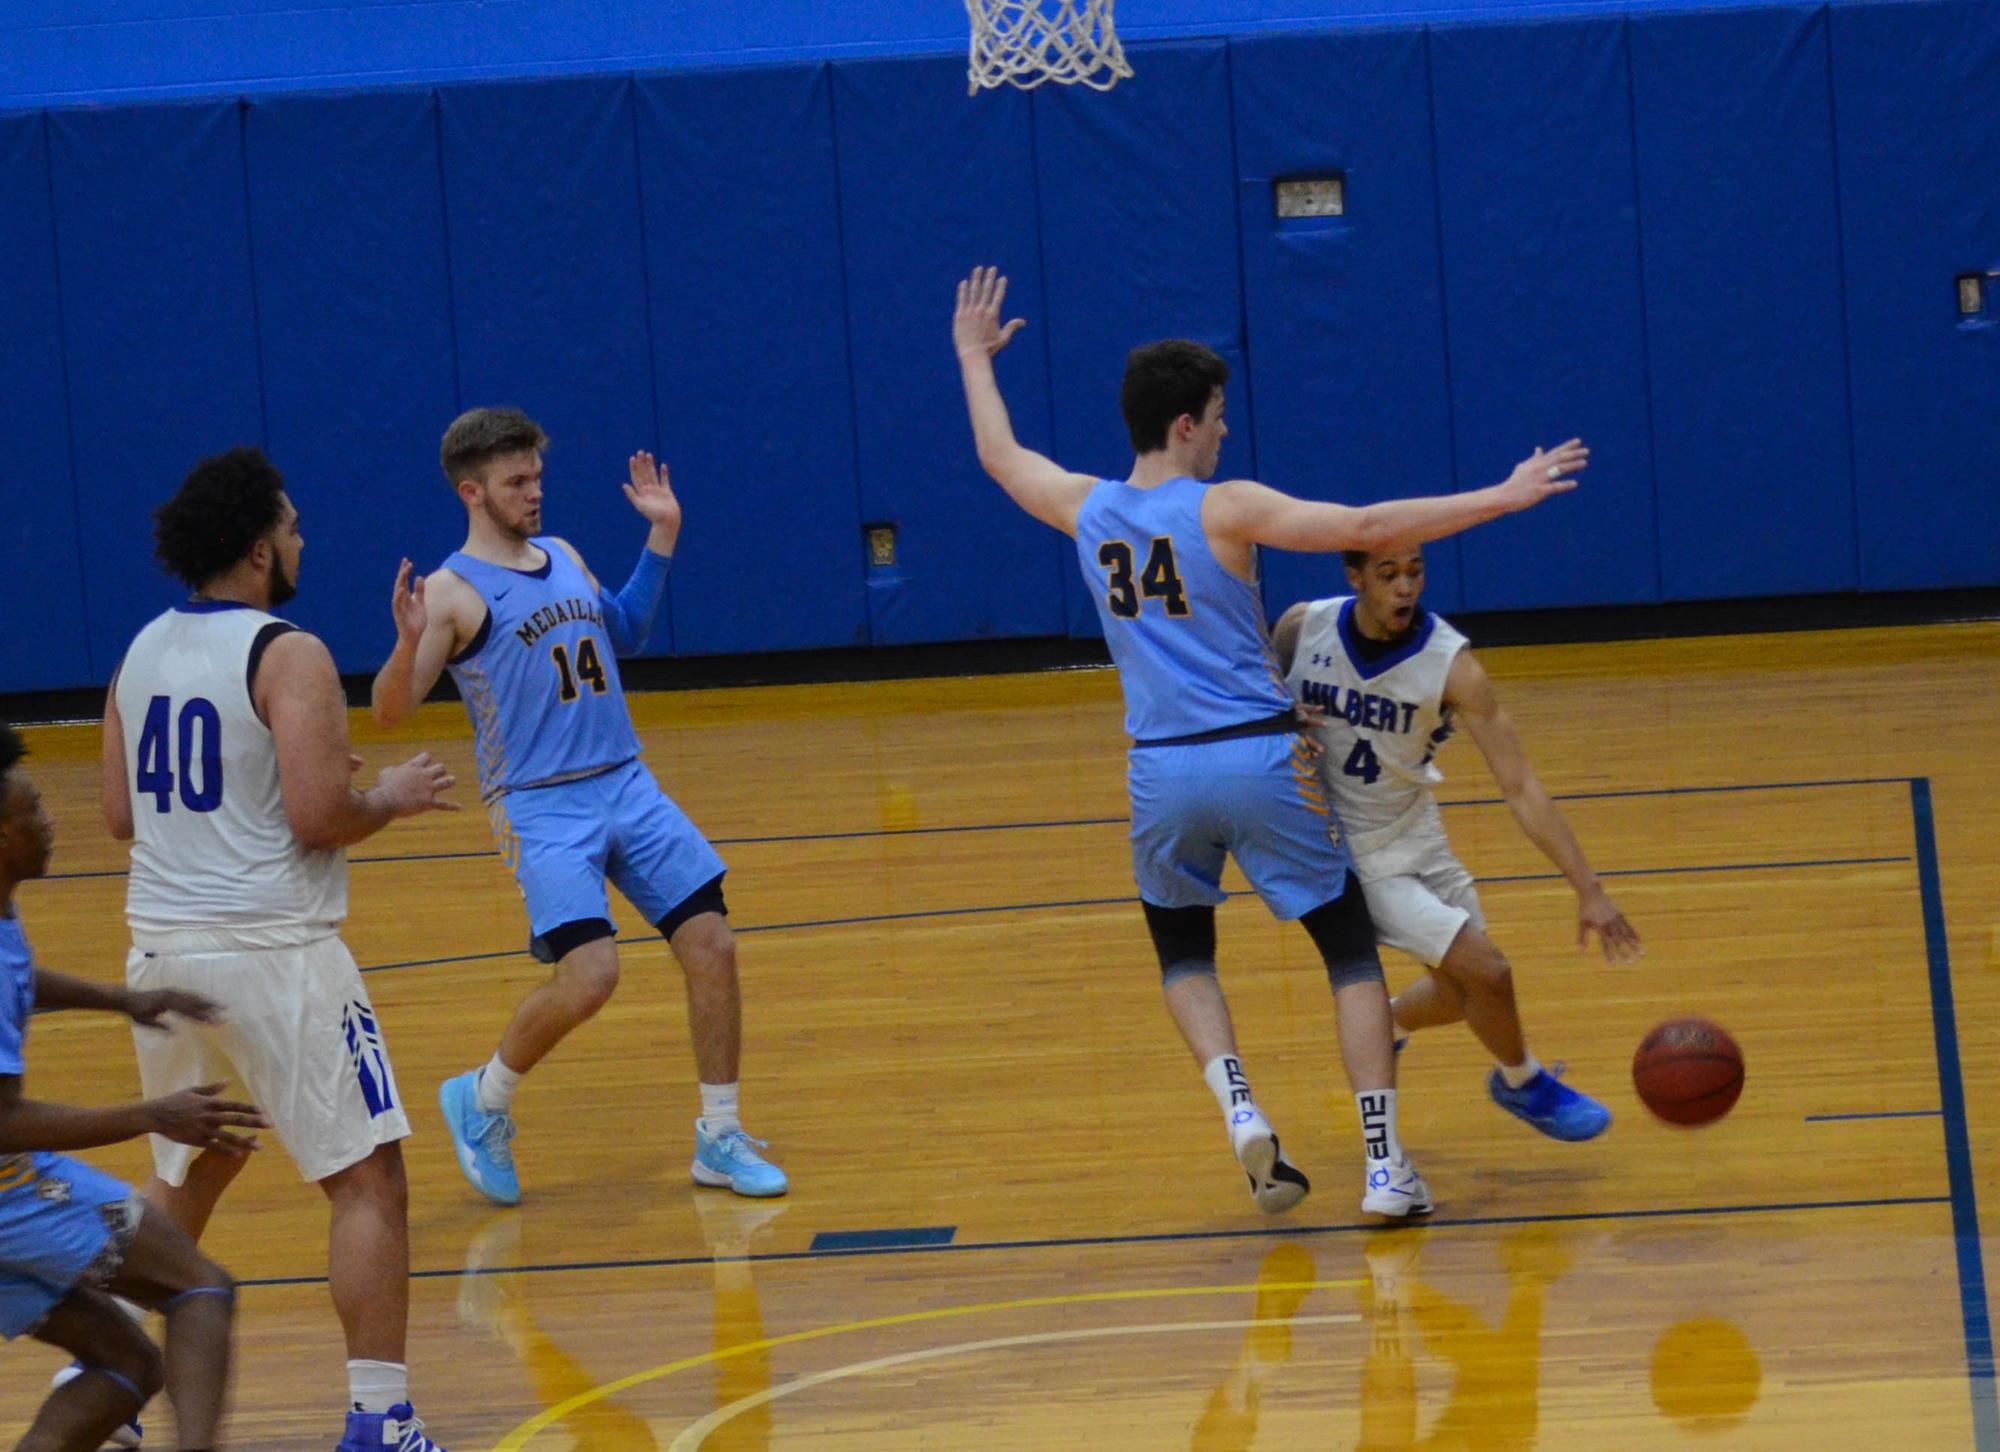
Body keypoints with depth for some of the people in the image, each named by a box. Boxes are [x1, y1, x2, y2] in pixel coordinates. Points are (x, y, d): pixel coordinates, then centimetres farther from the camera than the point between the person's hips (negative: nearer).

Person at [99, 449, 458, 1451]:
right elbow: (318, 820, -20)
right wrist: (390, 799, 0)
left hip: (163, 949, 7)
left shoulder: (141, 653, 9)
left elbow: (121, 815, 14)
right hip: (270, 949, -7)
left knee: (182, 1181, 24)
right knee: (369, 1183, 0)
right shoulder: (287, 656, -13)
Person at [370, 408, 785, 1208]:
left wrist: (661, 537, 24)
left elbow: (623, 634, 31)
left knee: (711, 944, -2)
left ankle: (720, 1139, 11)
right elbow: (389, 711, -14)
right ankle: (482, 1099, 7)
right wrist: (409, 643, -32)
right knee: (588, 975, -20)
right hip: (541, 810, -7)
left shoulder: (563, 558, 13)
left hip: (629, 787, 7)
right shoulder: (453, 593, -8)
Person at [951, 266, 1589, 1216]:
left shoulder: (1086, 511, 3)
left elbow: (999, 457, 23)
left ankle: (1239, 1108, 2)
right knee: (1351, 950, 8)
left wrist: (974, 358, 40)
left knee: (1182, 951, 26)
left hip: (1162, 772, 4)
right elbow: (1366, 529, -17)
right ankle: (1384, 1164, 0)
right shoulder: (1224, 510, -10)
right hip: (1261, 762, -4)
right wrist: (1501, 499, -14)